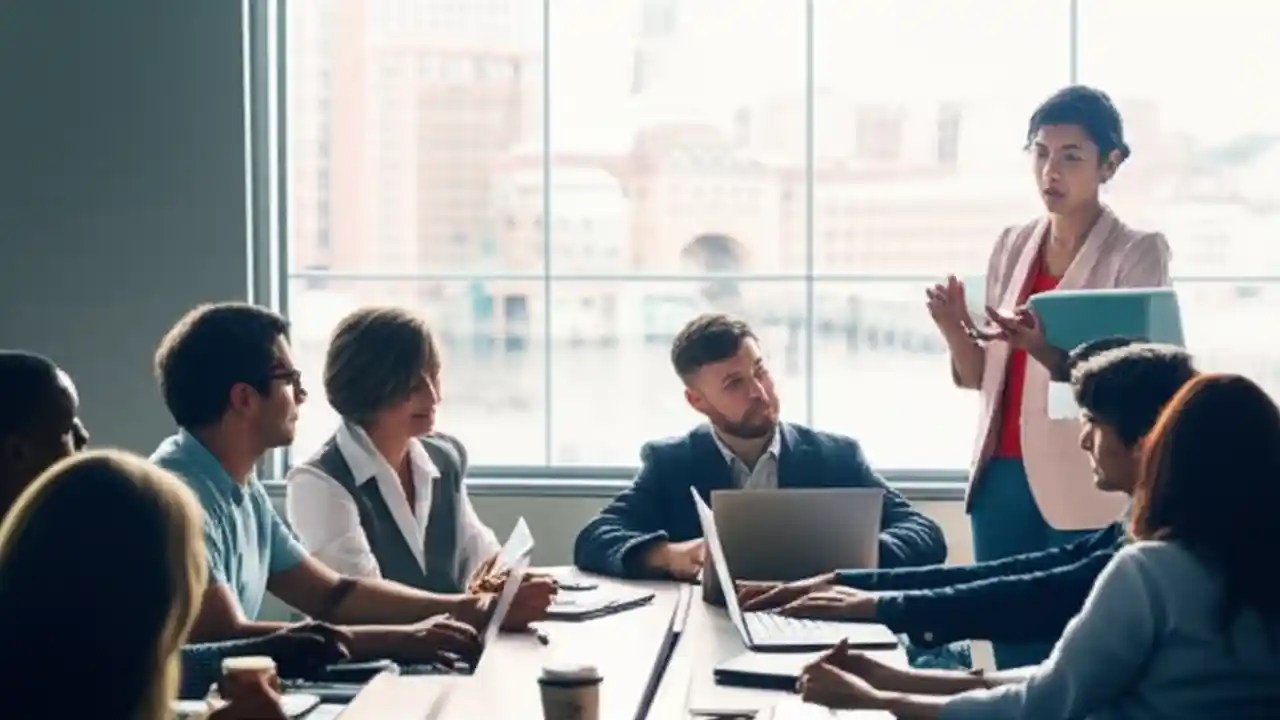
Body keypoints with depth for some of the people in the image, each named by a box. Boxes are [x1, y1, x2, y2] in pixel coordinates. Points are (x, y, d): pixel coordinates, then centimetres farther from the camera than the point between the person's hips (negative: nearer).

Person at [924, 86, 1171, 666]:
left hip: (1084, 488, -5)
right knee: (1011, 653, 8)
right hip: (1002, 475, 5)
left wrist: (1044, 349, -25)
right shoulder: (1013, 245, 11)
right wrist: (954, 330, -7)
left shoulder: (1138, 253, -5)